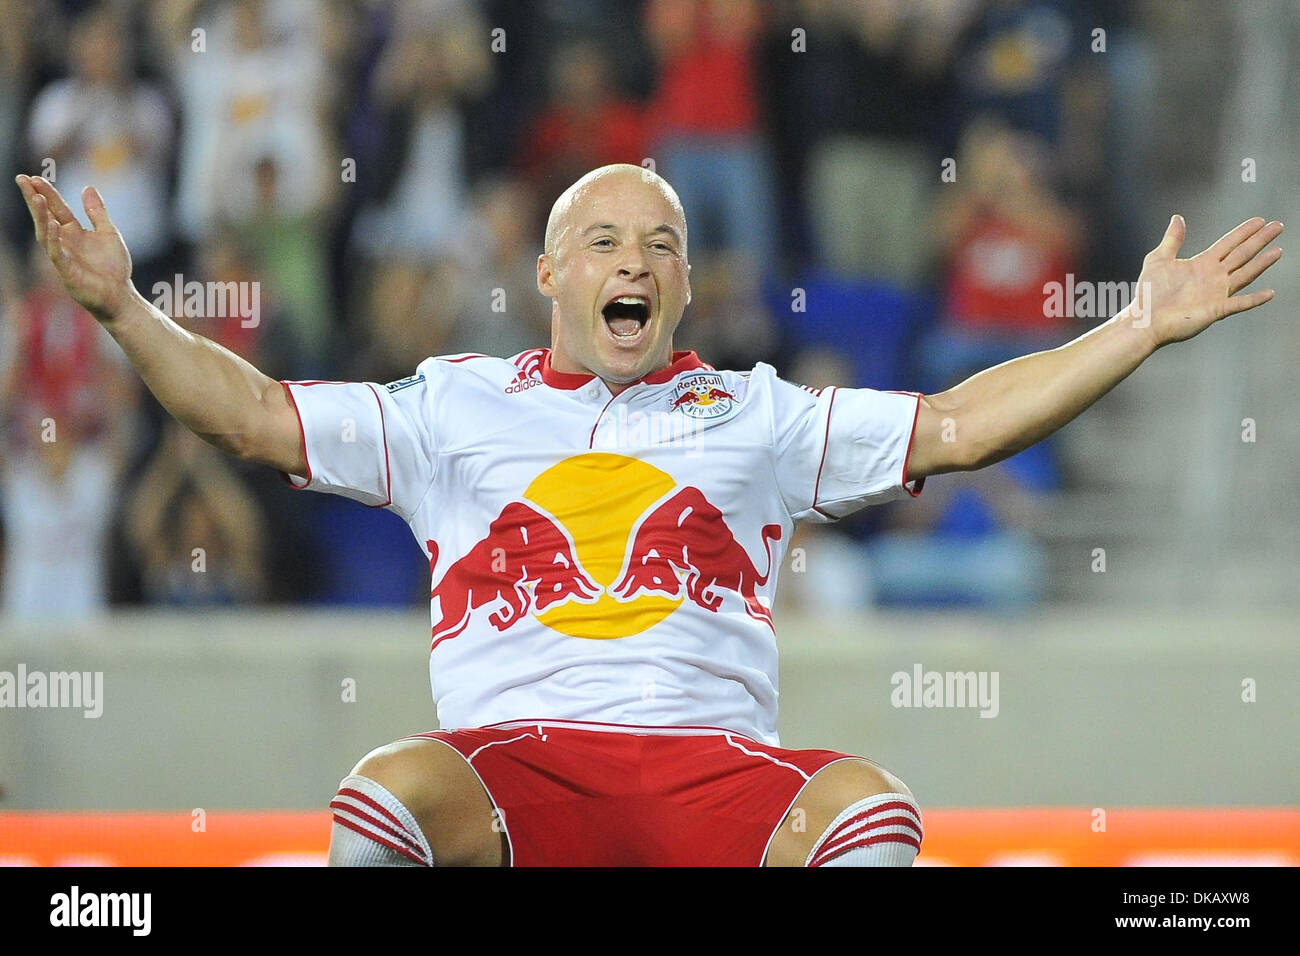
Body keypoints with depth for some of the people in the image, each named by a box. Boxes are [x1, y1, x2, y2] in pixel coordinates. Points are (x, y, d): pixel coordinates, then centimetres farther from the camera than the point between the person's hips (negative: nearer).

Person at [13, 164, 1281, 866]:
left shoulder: (753, 415, 23)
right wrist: (122, 309, 2)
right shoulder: (455, 406, 21)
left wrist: (1143, 329, 11)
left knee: (869, 807, -32)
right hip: (511, 759, -1)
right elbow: (254, 414, 15)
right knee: (383, 796, -35)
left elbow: (958, 425, 18)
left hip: (717, 770, 1)